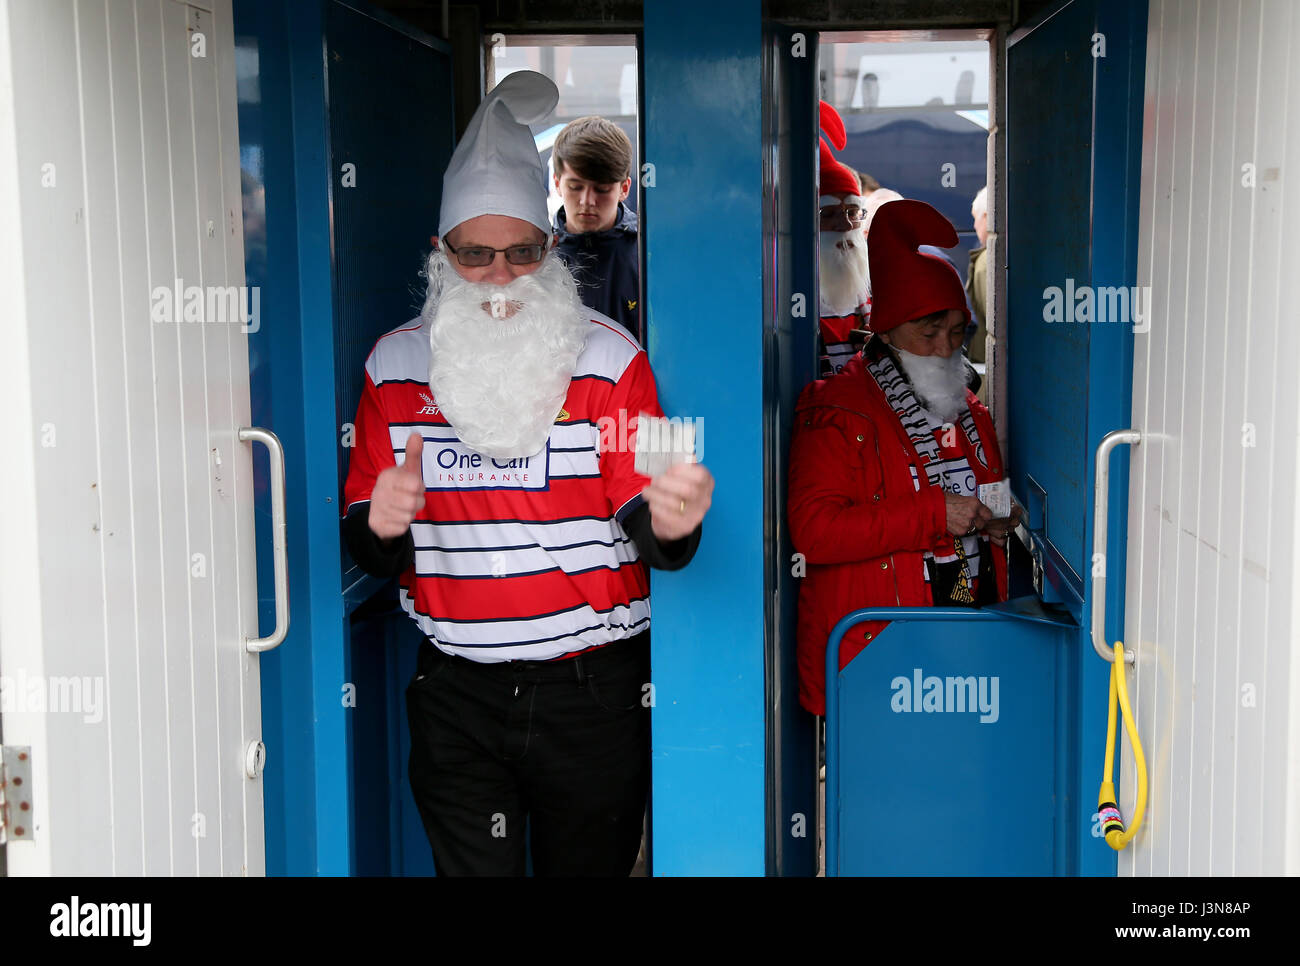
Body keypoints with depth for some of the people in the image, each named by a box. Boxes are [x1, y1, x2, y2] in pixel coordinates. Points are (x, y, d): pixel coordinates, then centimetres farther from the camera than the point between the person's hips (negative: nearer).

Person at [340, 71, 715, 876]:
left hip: (593, 692, -1)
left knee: (589, 865, 13)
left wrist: (670, 522, -35)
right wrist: (382, 527, -17)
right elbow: (371, 552, 7)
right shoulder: (395, 367, 3)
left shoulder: (610, 359, -4)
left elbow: (642, 520, -11)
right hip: (457, 696, 1)